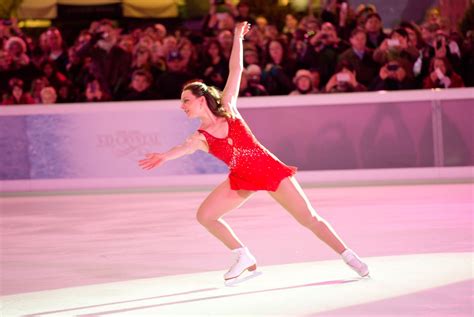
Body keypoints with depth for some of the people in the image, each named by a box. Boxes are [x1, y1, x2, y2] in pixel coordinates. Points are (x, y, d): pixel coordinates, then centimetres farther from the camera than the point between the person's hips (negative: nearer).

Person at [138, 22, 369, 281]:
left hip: (270, 170, -3)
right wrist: (163, 156, -50)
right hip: (241, 180, 3)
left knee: (309, 219, -4)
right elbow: (184, 148, -29)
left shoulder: (227, 108, -6)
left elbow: (236, 71, -5)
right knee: (204, 215, -7)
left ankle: (349, 257, 3)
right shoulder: (200, 138, -7)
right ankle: (245, 258, 5)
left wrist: (237, 39, -10)